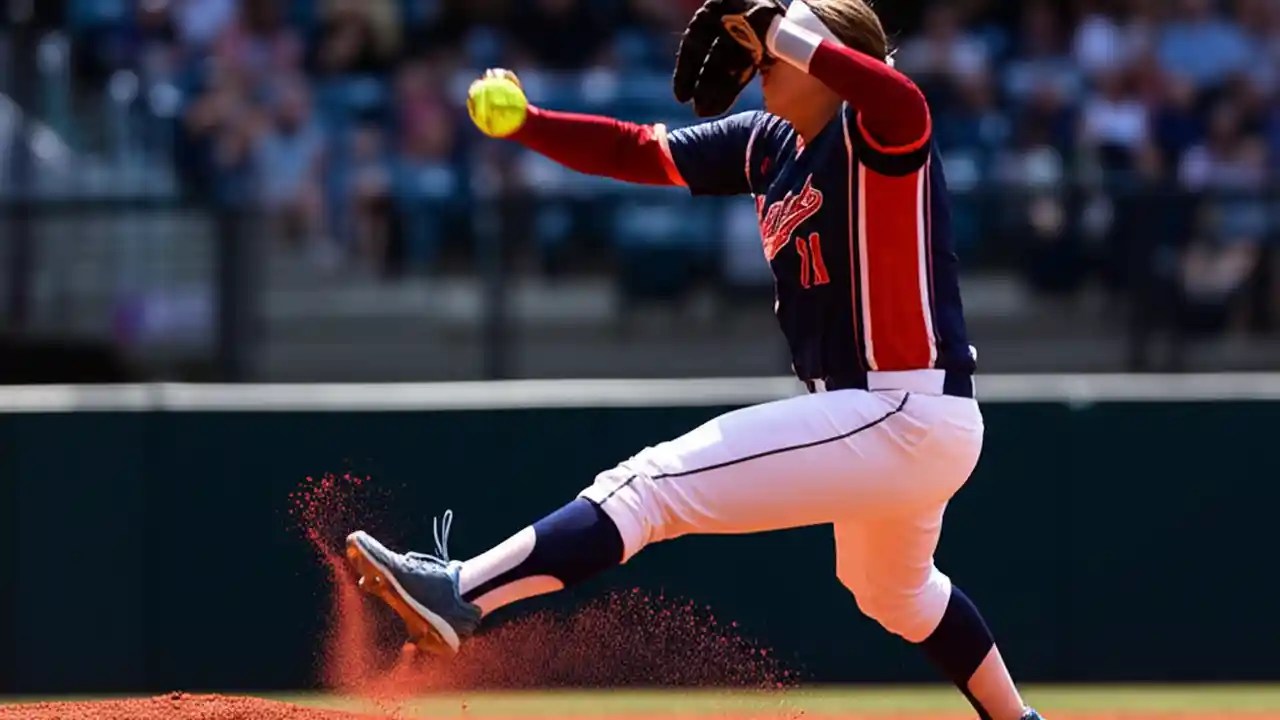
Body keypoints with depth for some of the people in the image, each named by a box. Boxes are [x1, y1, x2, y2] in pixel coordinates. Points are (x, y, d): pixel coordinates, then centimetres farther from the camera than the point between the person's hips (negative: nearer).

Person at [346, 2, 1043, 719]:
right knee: (893, 589, 36)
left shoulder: (873, 135, -13)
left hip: (909, 421, -10)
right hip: (903, 424, 10)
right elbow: (639, 152, 10)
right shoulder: (770, 143, 12)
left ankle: (461, 594, -25)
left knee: (654, 482, -17)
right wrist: (523, 123, -5)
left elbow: (904, 105, -38)